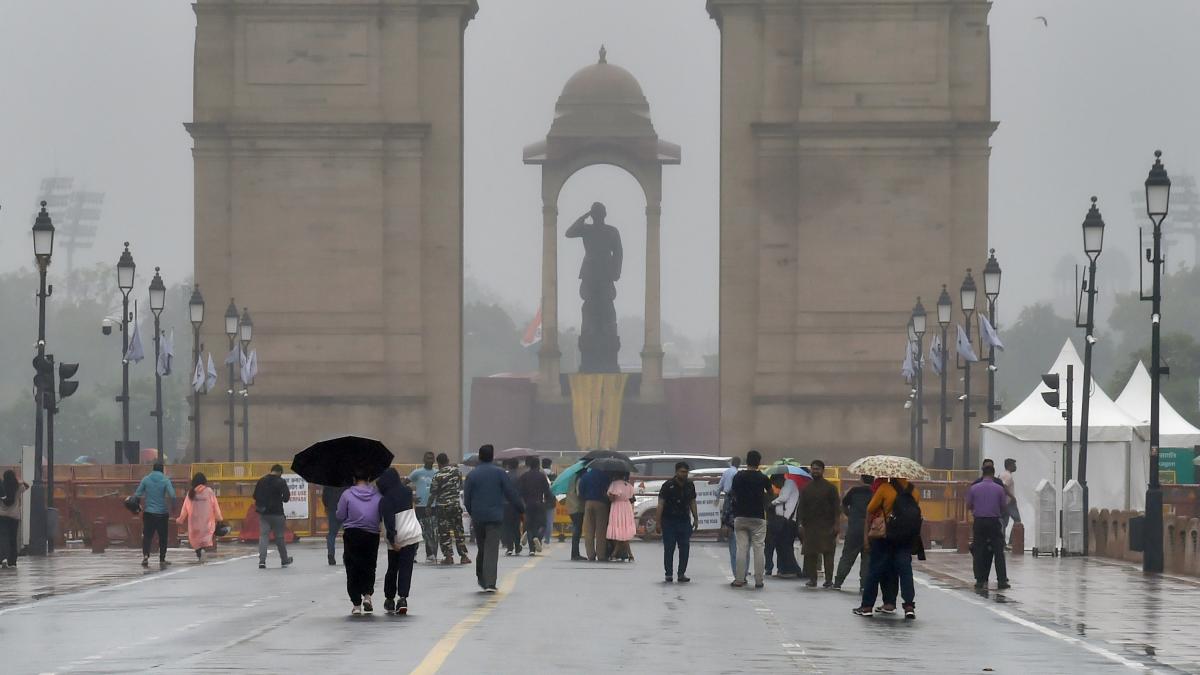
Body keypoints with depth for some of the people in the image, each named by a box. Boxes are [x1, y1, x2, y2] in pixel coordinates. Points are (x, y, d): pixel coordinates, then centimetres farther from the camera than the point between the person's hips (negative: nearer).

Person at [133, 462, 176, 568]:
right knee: (162, 537, 11)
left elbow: (137, 494, -2)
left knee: (147, 536, 6)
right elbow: (172, 495, -16)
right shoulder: (165, 480, -6)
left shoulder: (146, 479, -1)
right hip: (162, 513, -1)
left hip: (148, 512, 1)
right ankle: (162, 560, 12)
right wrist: (172, 505, 1)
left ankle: (145, 556, -15)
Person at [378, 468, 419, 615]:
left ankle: (389, 599, 22)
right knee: (406, 568, 3)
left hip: (396, 541, -2)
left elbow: (388, 521, -21)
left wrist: (392, 539, -22)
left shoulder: (385, 500, -14)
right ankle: (403, 597, -12)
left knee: (392, 568, 15)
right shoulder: (406, 491, -1)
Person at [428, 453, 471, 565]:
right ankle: (463, 556, 8)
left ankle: (448, 556, -2)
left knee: (444, 532, 3)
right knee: (458, 530, 10)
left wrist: (429, 506, 3)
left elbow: (433, 494, -9)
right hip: (456, 505, 4)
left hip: (442, 506, -4)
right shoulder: (456, 471, 0)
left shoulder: (438, 476, -12)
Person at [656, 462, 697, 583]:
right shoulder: (668, 485, -7)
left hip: (684, 521, 4)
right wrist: (658, 522, -11)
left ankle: (681, 573, 6)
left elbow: (692, 503, 15)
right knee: (669, 549, -2)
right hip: (669, 522, -4)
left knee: (685, 548, 0)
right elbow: (660, 504, -7)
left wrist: (696, 519, 10)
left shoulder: (690, 486, 5)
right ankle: (668, 574, 5)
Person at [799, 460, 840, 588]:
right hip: (810, 526, 3)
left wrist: (836, 525, -8)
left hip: (827, 526, -3)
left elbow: (836, 507, 0)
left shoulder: (830, 488, 3)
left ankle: (829, 580, -5)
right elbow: (802, 508, 13)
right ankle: (812, 579, 7)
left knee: (828, 553, -6)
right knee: (810, 554, 1)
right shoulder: (806, 488, 12)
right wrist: (801, 525, 5)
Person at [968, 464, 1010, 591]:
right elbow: (1004, 506, 2)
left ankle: (980, 580, 5)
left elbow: (968, 505, 4)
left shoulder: (974, 488, -3)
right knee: (998, 552, 3)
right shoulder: (999, 489, -4)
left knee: (979, 552, 7)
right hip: (994, 522, -1)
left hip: (979, 522, 1)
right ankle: (1001, 580, 0)